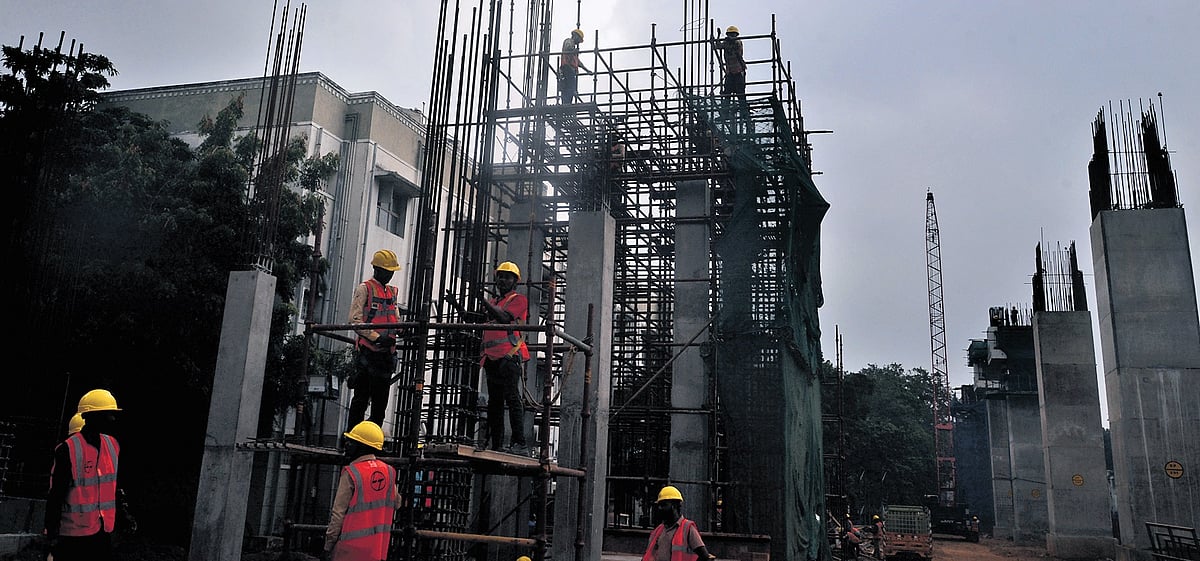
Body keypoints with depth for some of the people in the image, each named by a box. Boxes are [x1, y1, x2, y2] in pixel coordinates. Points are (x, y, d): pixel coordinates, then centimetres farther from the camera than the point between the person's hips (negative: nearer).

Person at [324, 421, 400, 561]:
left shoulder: (351, 473, -12)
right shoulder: (389, 472, 4)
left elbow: (338, 512, -12)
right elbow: (396, 503, 15)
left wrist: (328, 545, -5)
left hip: (351, 548, -5)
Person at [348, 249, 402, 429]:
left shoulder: (391, 291, 19)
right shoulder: (364, 288, -4)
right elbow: (355, 319, -13)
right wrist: (377, 337, -21)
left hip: (386, 353, 7)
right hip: (368, 352, -7)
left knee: (381, 399, 10)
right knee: (361, 397, -4)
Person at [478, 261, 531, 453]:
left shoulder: (519, 299, 4)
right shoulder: (493, 302, 26)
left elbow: (504, 317, -13)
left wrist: (484, 302, -19)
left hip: (510, 356, -8)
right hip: (492, 358, 8)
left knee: (512, 398, -14)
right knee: (494, 402, 7)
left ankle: (520, 444, -16)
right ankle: (495, 446, 9)